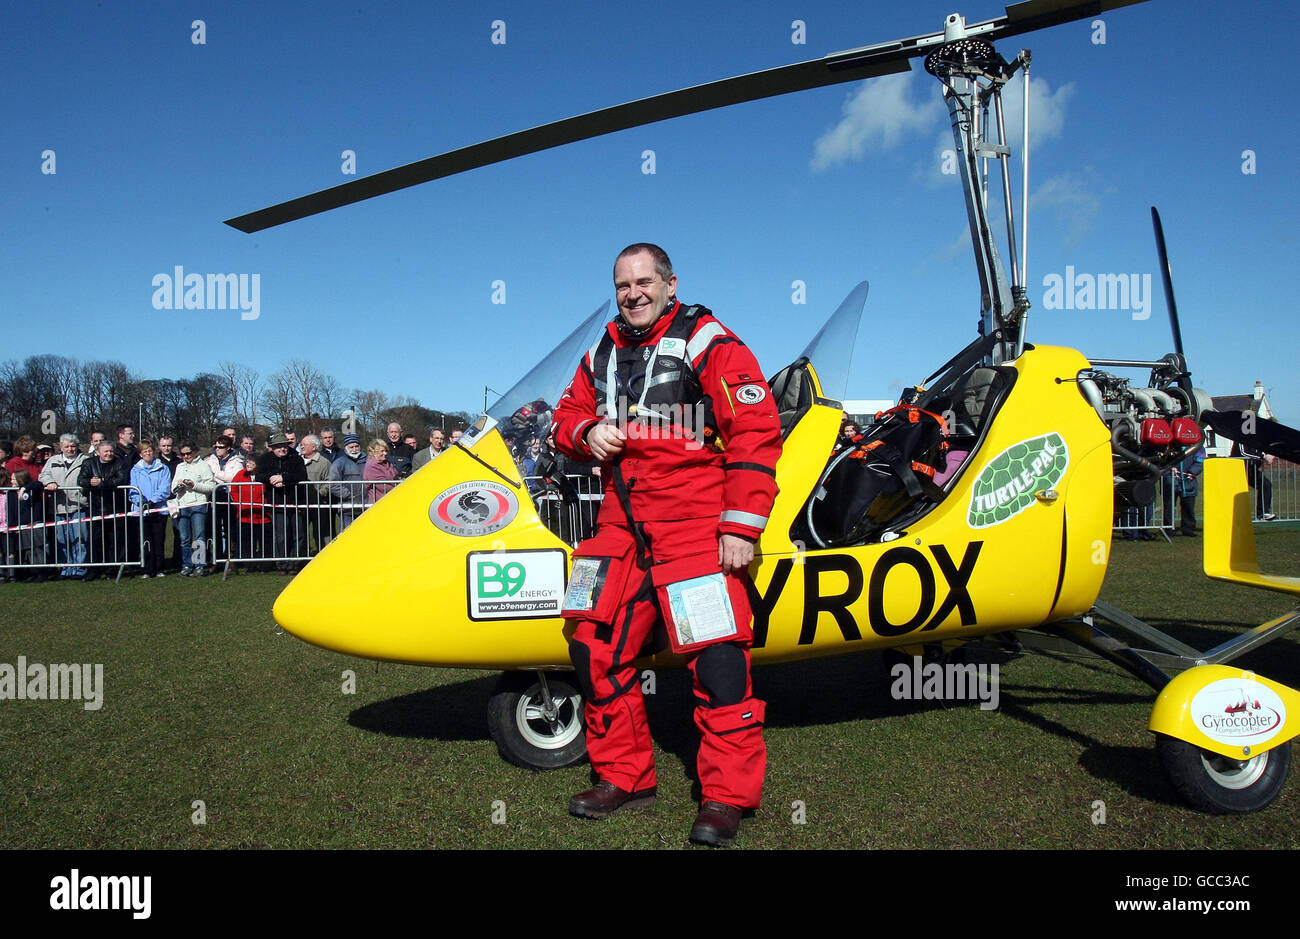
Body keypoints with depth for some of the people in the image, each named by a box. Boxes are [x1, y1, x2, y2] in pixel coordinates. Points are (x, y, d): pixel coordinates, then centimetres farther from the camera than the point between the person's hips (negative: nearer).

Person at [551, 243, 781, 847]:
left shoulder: (710, 344, -3)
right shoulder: (602, 355, 17)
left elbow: (756, 434, -10)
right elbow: (567, 416, 26)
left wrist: (741, 526, -15)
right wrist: (588, 433, 0)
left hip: (697, 523, -6)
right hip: (622, 521, 6)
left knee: (716, 656, -10)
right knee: (596, 645, 4)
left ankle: (728, 795, 4)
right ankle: (624, 775, 21)